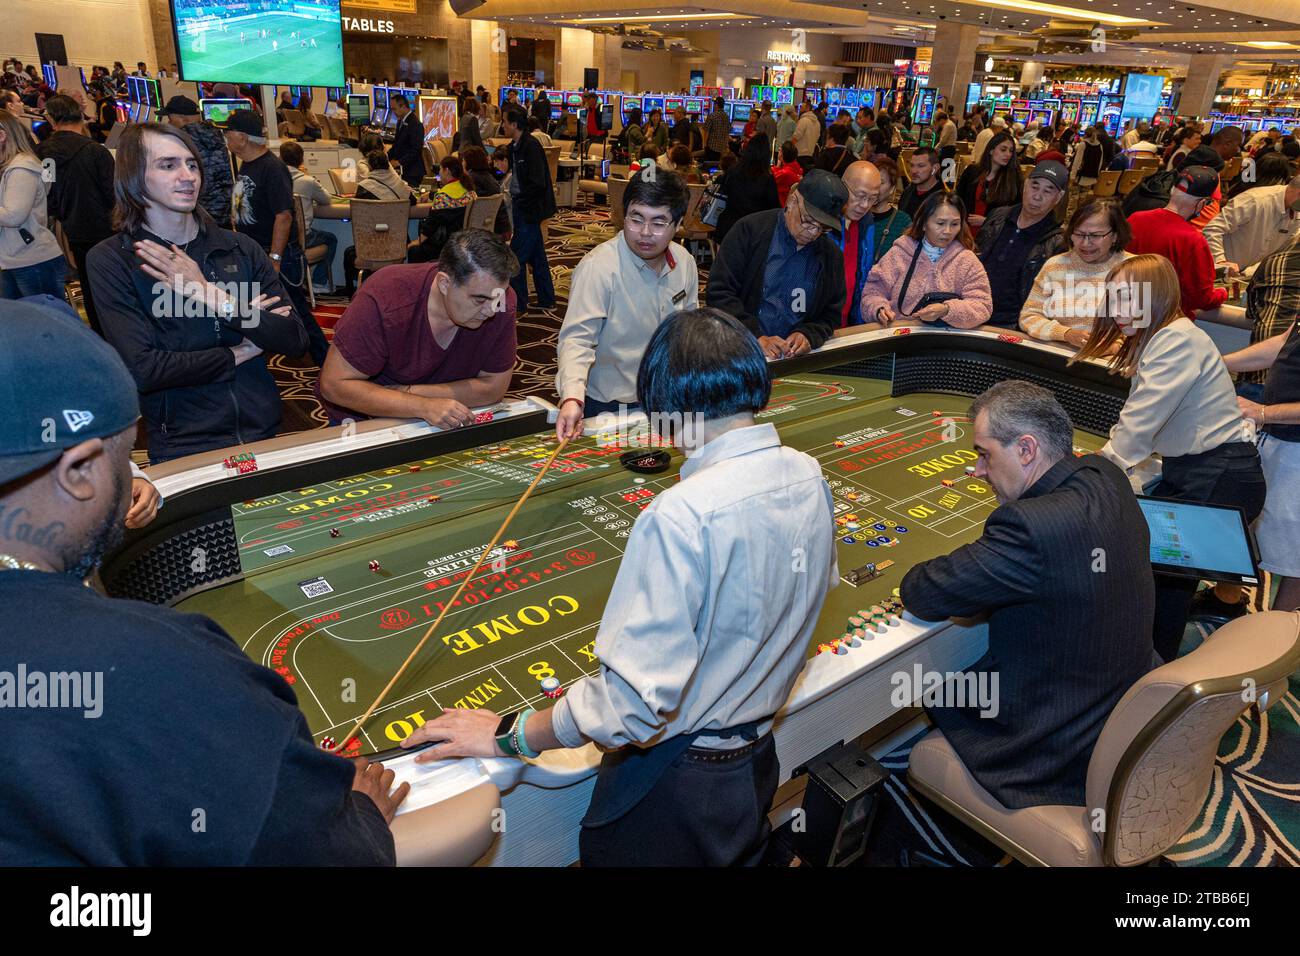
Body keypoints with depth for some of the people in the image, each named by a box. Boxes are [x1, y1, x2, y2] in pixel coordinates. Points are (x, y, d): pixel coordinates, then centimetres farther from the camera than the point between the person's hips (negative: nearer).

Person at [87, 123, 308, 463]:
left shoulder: (241, 248, 10)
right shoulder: (110, 260, 1)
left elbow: (295, 341, 0)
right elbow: (141, 370, -9)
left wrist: (212, 295, -8)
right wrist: (239, 353, -1)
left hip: (265, 435, 3)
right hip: (183, 450, -3)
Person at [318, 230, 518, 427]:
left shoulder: (500, 298, -21)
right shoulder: (385, 298, -29)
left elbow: (494, 386, -15)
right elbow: (334, 384, -24)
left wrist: (406, 392, -23)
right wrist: (424, 406, -35)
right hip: (363, 416, -1)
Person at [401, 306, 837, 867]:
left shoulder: (682, 516, -31)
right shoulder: (807, 477, -7)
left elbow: (634, 699, -30)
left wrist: (506, 736, -17)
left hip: (674, 788, -7)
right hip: (760, 761, 7)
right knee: (739, 855, 29)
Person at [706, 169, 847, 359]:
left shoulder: (831, 254, 9)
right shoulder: (750, 230, -3)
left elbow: (831, 315, 13)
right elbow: (719, 293, -8)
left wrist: (809, 335, -10)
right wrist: (756, 337, -18)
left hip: (796, 358, 5)